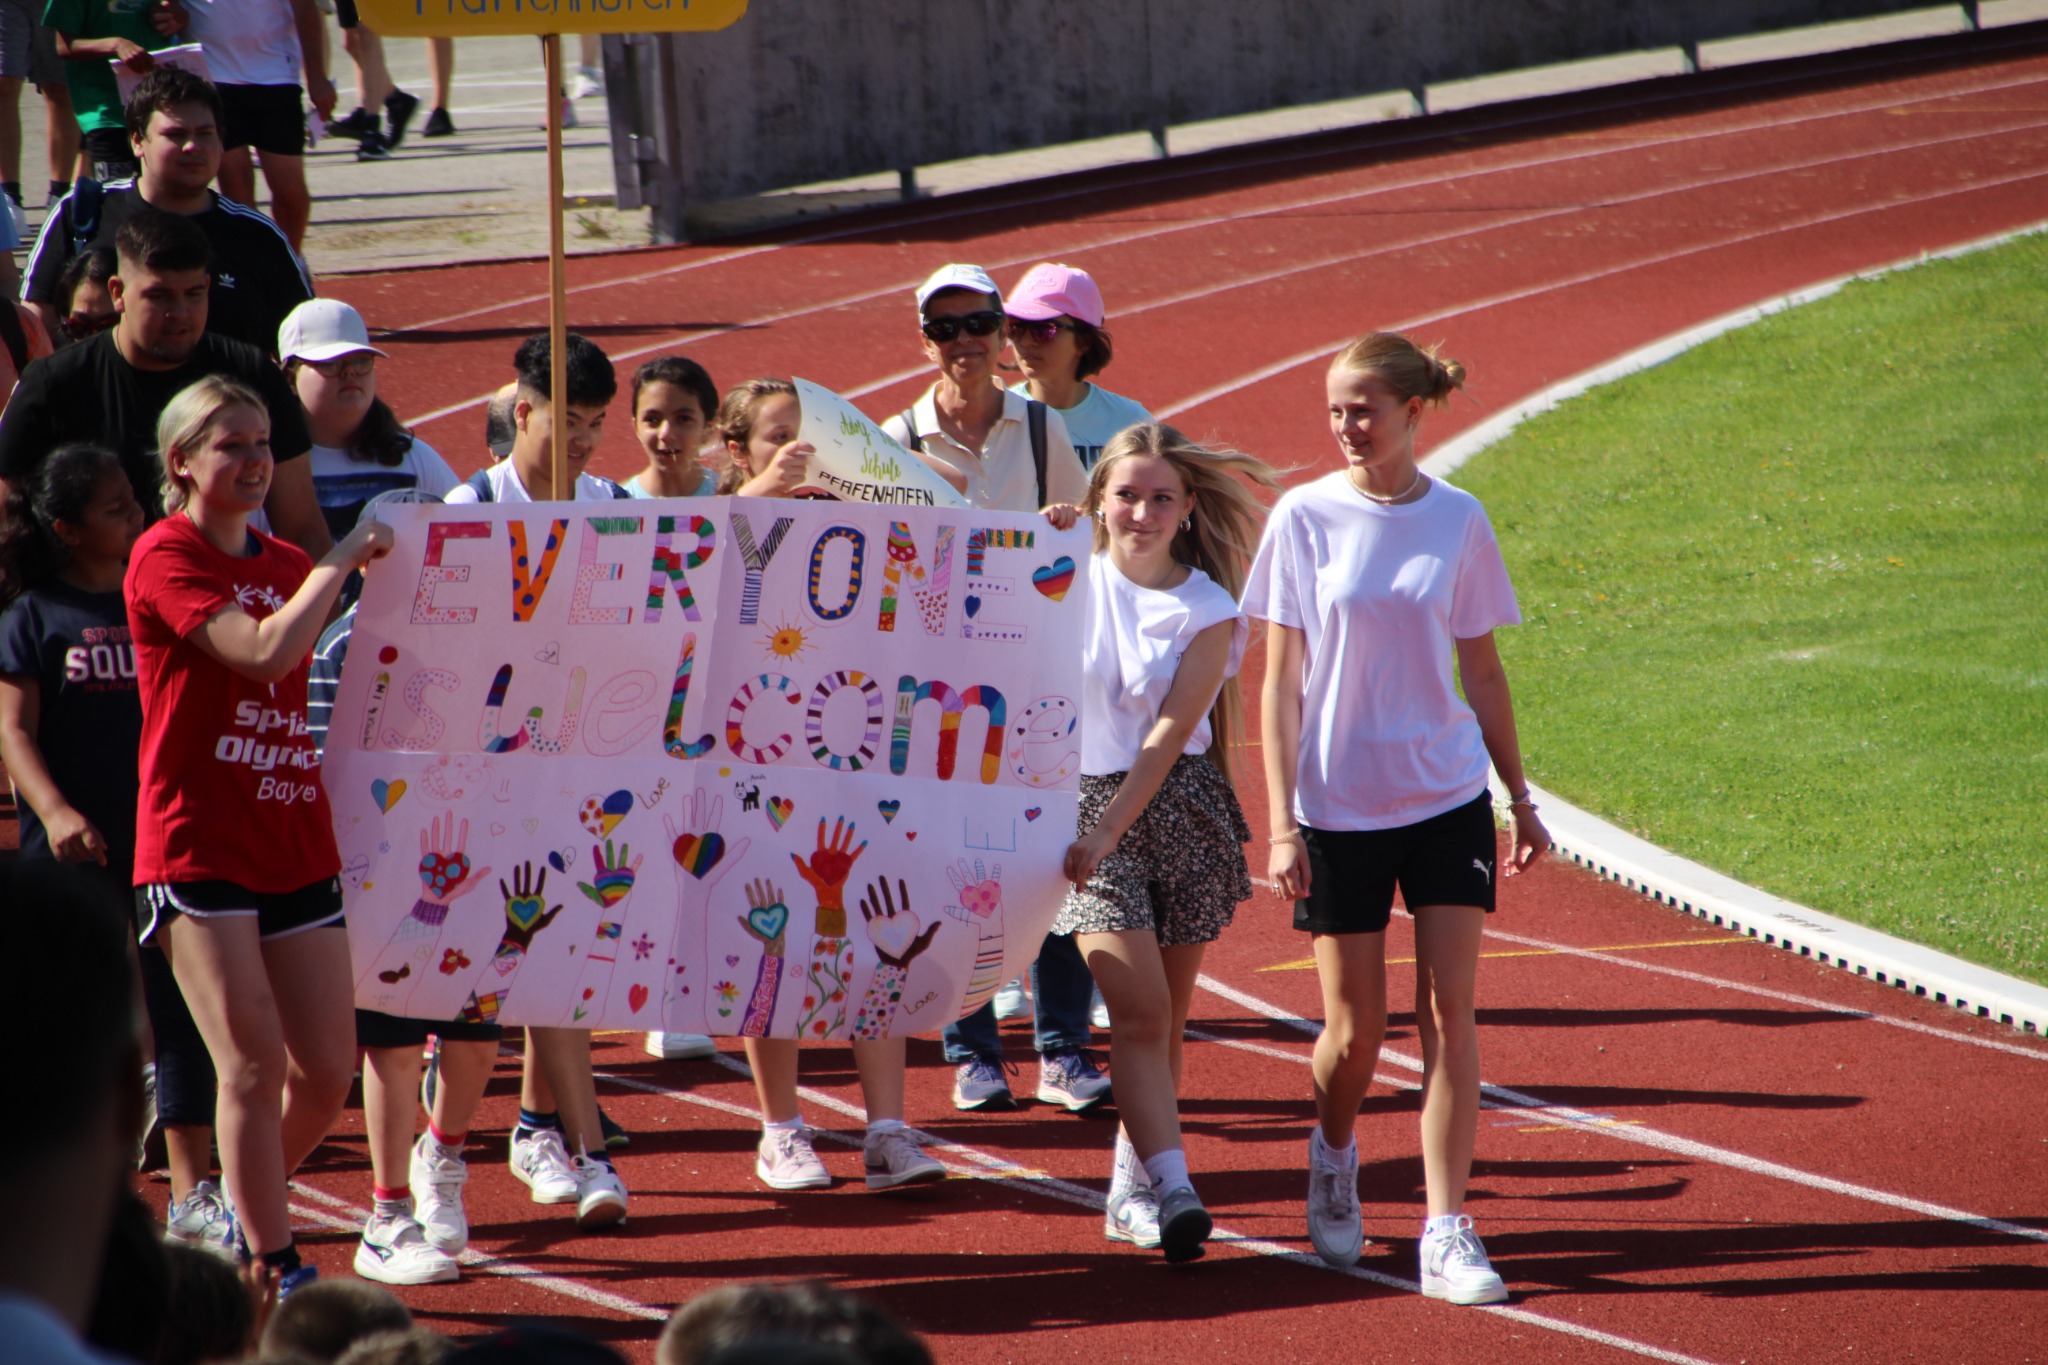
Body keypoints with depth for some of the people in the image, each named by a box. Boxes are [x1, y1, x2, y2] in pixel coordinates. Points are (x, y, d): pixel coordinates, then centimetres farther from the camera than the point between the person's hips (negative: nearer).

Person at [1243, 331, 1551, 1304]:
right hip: (1339, 806, -1)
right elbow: (1281, 681, -4)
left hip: (1448, 796, 1)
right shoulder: (1305, 518, -4)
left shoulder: (1457, 521, 1)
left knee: (1449, 1011, -6)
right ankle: (1332, 1157, 37)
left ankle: (1447, 1233, -4)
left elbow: (1482, 672, 11)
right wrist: (1282, 823, -9)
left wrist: (1521, 801, 12)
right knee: (1355, 1027, 5)